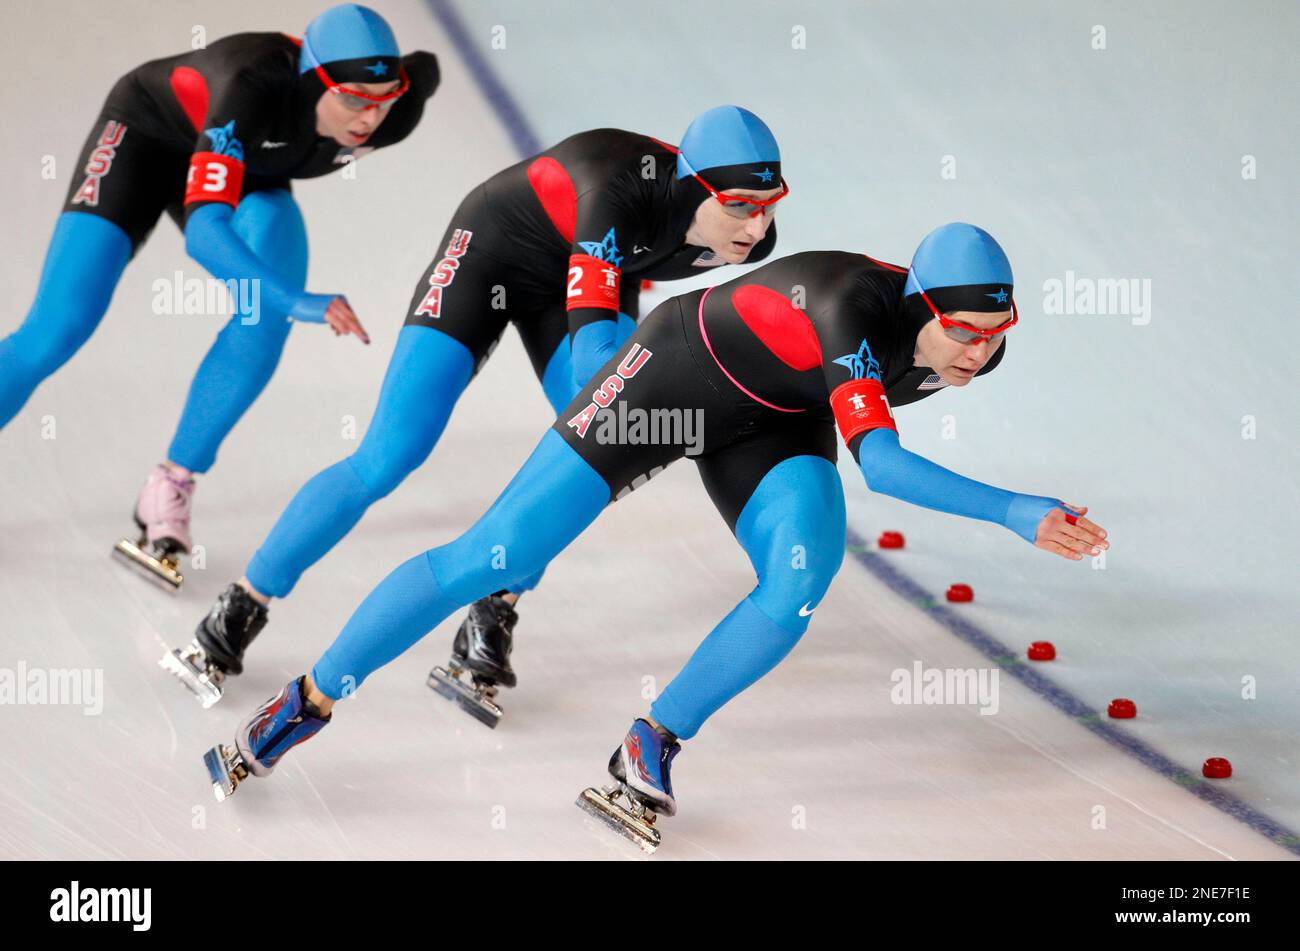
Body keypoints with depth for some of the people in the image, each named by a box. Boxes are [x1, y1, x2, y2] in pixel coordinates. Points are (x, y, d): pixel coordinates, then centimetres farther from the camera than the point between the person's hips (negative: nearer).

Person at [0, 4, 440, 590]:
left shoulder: (395, 114, -28)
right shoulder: (254, 86, -44)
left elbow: (425, 68, -2)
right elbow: (203, 231, -52)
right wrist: (297, 301, -65)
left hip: (249, 174, 4)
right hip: (147, 137, -4)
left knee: (266, 317, -25)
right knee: (58, 330, -15)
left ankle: (169, 492, -13)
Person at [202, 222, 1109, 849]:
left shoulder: (976, 344, -14)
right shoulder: (855, 306, -37)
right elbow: (880, 465, -44)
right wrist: (1013, 512, -48)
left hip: (770, 423, 6)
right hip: (679, 370, -6)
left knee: (805, 575, -24)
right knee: (493, 554, -9)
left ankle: (650, 747, -6)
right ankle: (308, 703, 5)